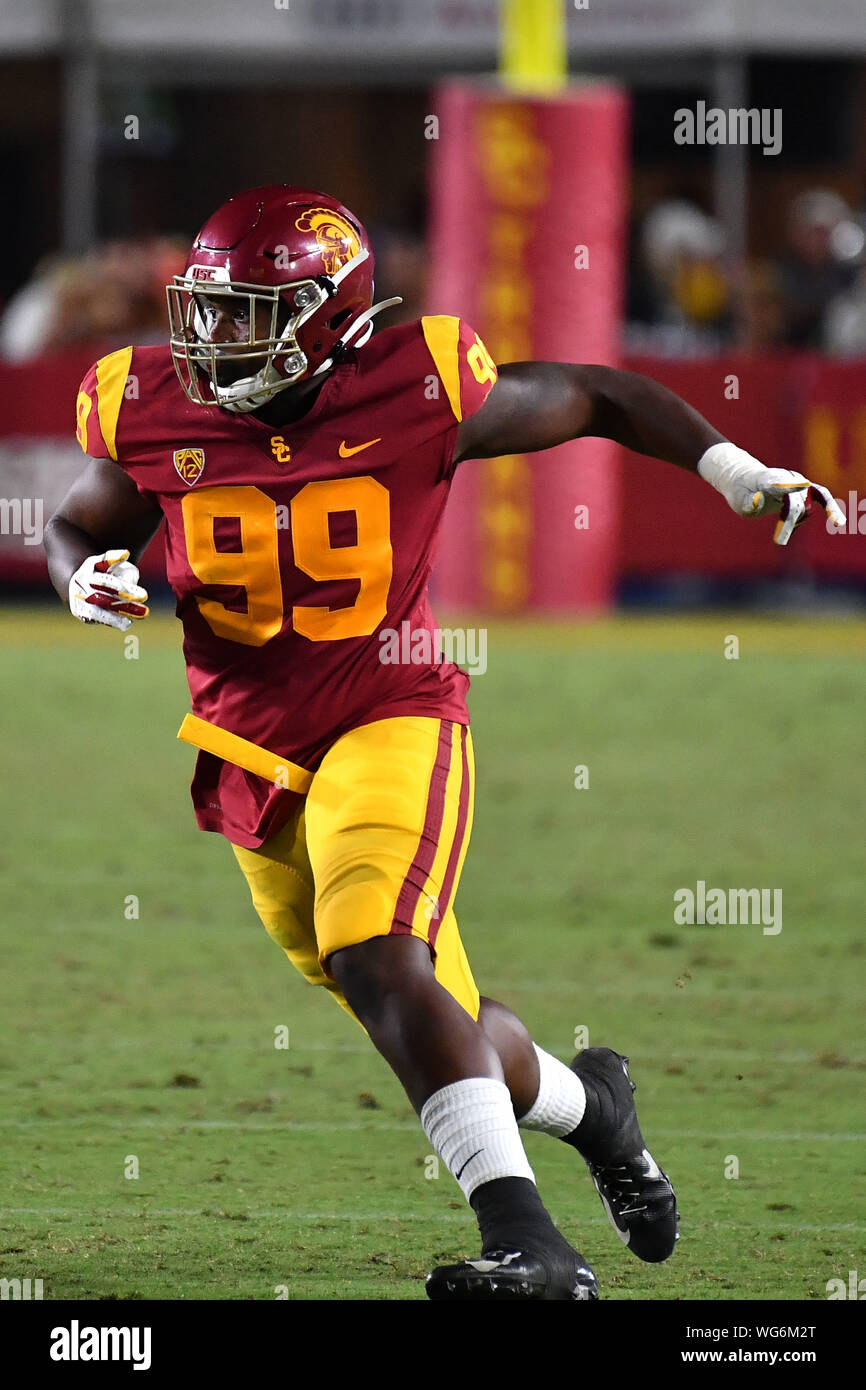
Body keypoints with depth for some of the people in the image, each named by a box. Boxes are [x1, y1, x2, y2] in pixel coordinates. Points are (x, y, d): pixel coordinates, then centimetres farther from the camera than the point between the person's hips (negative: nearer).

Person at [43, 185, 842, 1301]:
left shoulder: (418, 393, -12)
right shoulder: (158, 415, -4)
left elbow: (598, 399, 4)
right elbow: (77, 526, 15)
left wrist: (739, 475, -4)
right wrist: (89, 584, -8)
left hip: (389, 721, -4)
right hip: (253, 748, 4)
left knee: (376, 962, -29)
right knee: (437, 1028, 11)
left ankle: (523, 1238, -31)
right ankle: (584, 1103, 44)